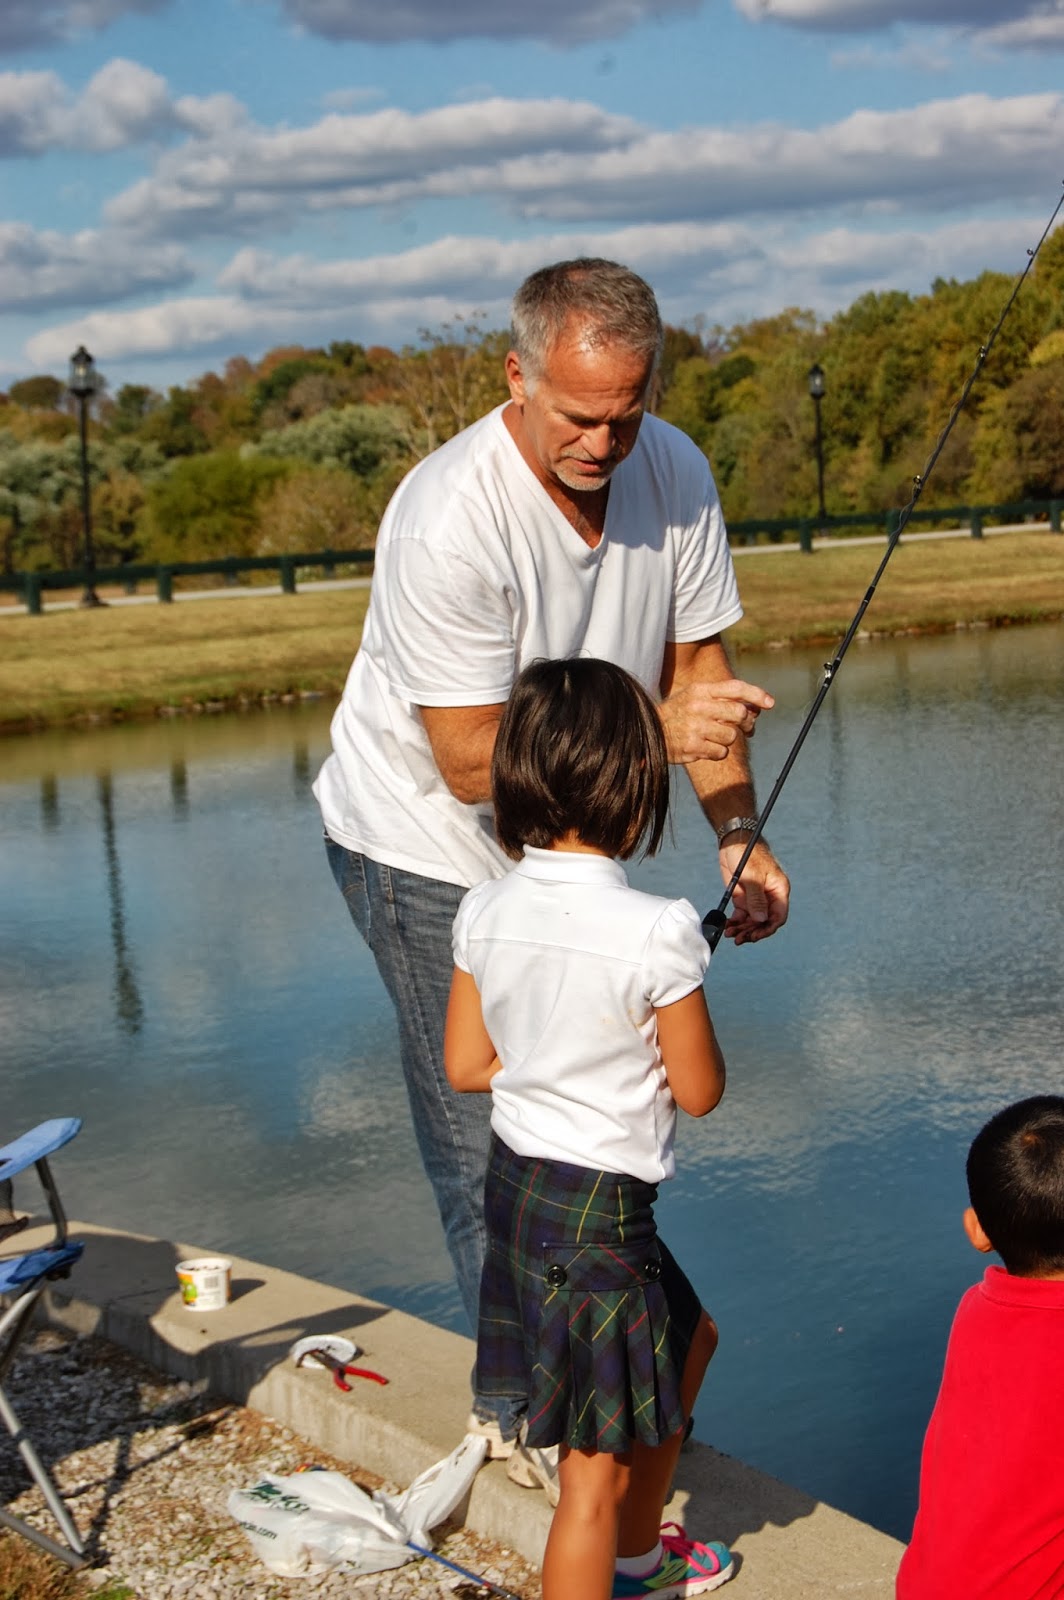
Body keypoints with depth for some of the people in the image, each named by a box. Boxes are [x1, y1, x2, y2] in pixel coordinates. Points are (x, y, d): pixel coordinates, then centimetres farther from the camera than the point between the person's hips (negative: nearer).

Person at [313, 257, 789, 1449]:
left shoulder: (673, 472, -11)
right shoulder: (447, 520, -31)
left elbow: (697, 667, -2)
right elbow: (472, 762, -30)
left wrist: (736, 836, -14)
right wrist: (652, 726, -40)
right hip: (428, 848, -6)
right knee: (485, 1138, -3)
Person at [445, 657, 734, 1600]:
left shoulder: (485, 910, -3)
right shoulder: (656, 933, -22)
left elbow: (467, 1065, 6)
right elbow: (700, 1091, -11)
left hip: (514, 1179, 8)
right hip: (600, 1208, -8)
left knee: (687, 1338, 31)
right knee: (597, 1468, 2)